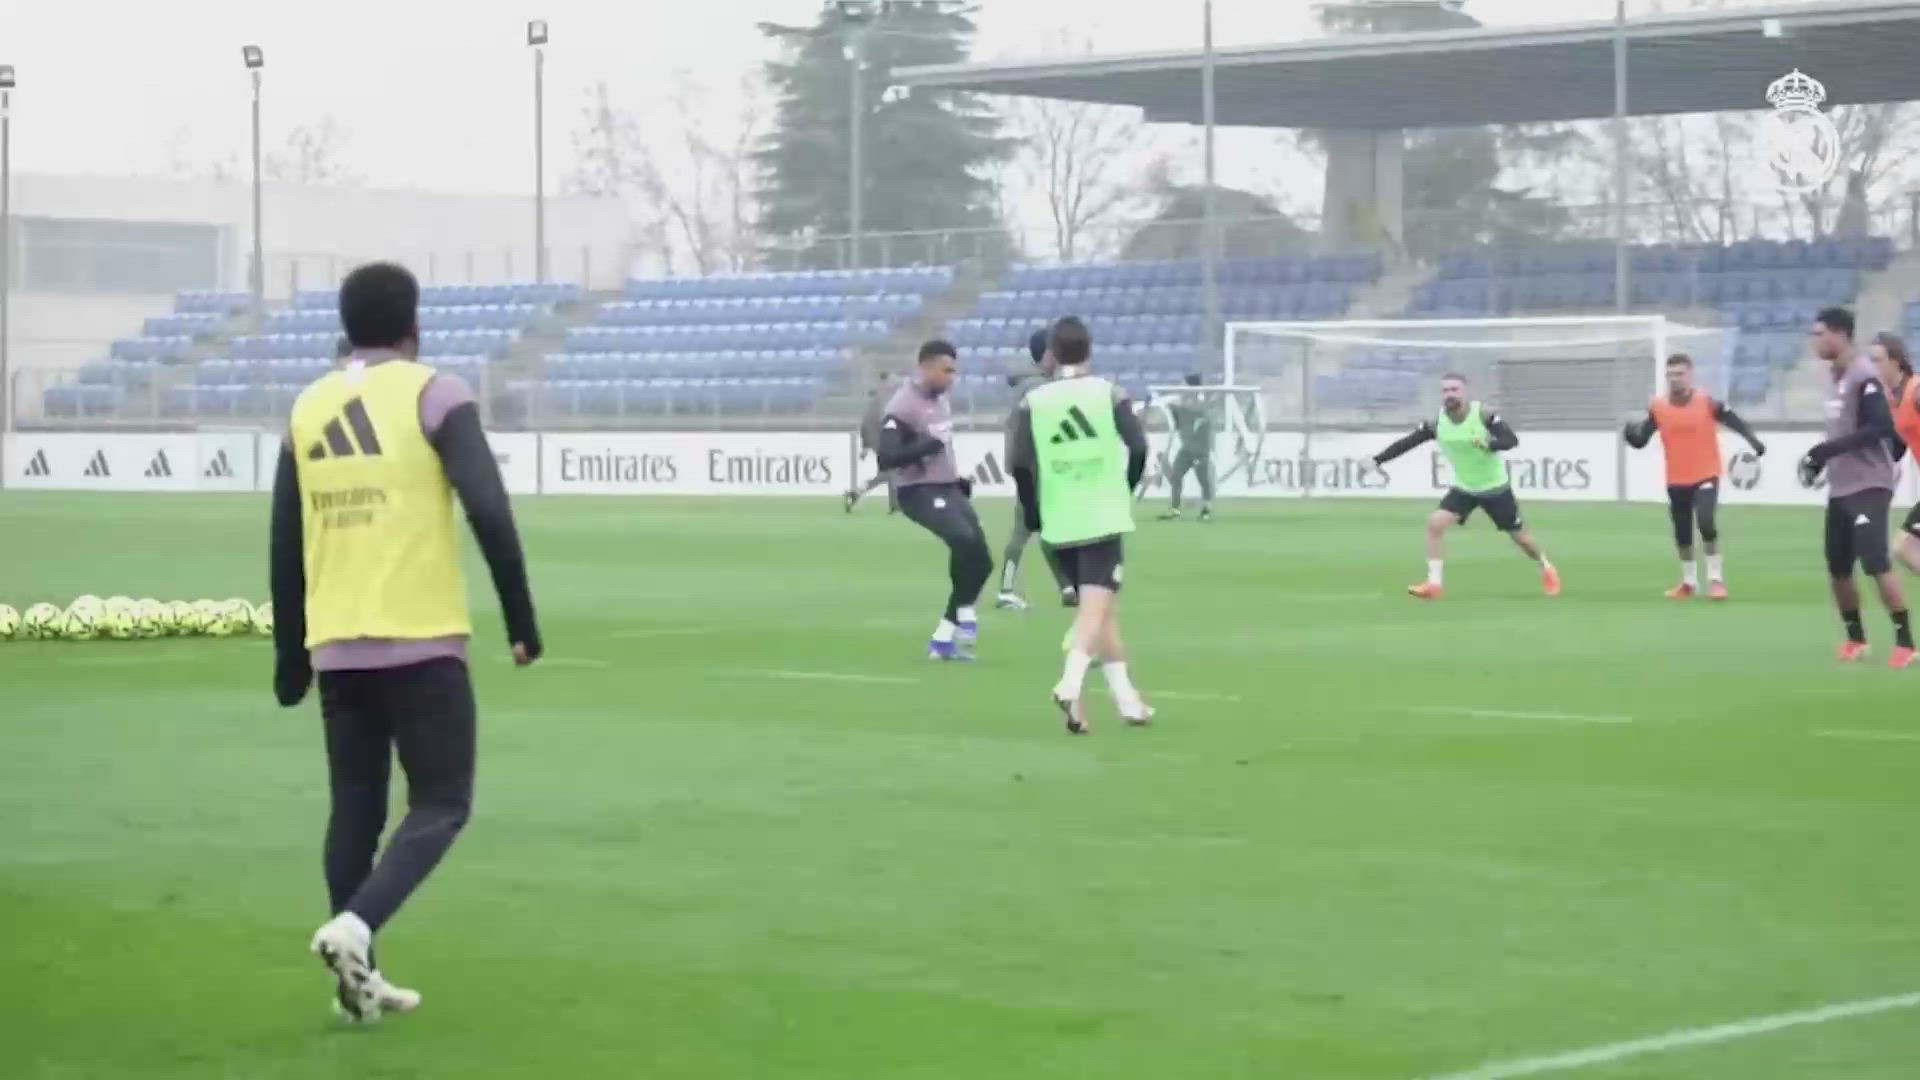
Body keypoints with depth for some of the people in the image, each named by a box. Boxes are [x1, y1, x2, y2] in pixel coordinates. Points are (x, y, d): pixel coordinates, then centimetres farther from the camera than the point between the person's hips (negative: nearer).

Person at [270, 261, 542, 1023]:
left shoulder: (307, 410, 10)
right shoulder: (435, 396, -5)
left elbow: (285, 545, 12)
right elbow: (489, 513, -14)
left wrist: (290, 655, 19)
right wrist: (522, 620, -7)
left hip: (337, 647, 5)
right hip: (422, 645, -5)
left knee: (355, 809, 14)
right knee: (440, 805, 3)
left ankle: (357, 978, 13)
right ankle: (353, 927, -17)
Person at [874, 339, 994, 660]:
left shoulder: (940, 399, 13)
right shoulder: (903, 407, -16)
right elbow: (885, 458, -25)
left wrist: (958, 480, 16)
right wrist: (928, 445, -27)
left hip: (948, 489, 9)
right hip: (919, 492, -9)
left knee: (981, 560, 4)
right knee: (964, 539, -32)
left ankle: (942, 639, 10)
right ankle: (965, 615, -15)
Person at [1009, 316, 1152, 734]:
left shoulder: (1033, 402, 1)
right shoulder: (1110, 394, -3)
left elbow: (1020, 465, -5)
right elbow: (1138, 449, -6)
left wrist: (1033, 513, 9)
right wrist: (1125, 490, 13)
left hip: (1060, 523, 3)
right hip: (1103, 518, -3)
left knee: (1101, 607, 15)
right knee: (1096, 605, -8)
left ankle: (1127, 700, 19)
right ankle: (1070, 685, -31)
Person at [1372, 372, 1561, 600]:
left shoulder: (1483, 415, -22)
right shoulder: (1436, 424, -13)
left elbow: (1512, 440, -27)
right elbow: (1406, 443, -11)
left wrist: (1489, 444, -48)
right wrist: (1377, 460, -21)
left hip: (1495, 488, -3)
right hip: (1463, 489, 3)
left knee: (1519, 536, 9)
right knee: (1435, 522, -19)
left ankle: (1546, 568, 39)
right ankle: (1433, 583, -16)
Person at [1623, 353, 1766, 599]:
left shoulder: (1707, 402, -10)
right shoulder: (1658, 407, -4)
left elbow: (1735, 422, -8)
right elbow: (1640, 441, -2)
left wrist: (1754, 441, -23)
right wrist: (1632, 433, -25)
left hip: (1706, 476, -3)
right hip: (1676, 480, 4)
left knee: (1706, 522, -20)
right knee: (1682, 531, 12)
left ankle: (1716, 579, -5)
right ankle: (1689, 581, 31)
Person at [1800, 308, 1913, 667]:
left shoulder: (1864, 376, -15)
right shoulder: (1833, 374, 12)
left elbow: (1881, 427, -23)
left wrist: (1828, 449, -23)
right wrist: (1822, 458, 8)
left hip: (1869, 485, -9)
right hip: (1840, 487, 9)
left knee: (1876, 562, -15)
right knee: (1838, 568, 9)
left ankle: (1905, 643, -9)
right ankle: (1856, 638, 24)